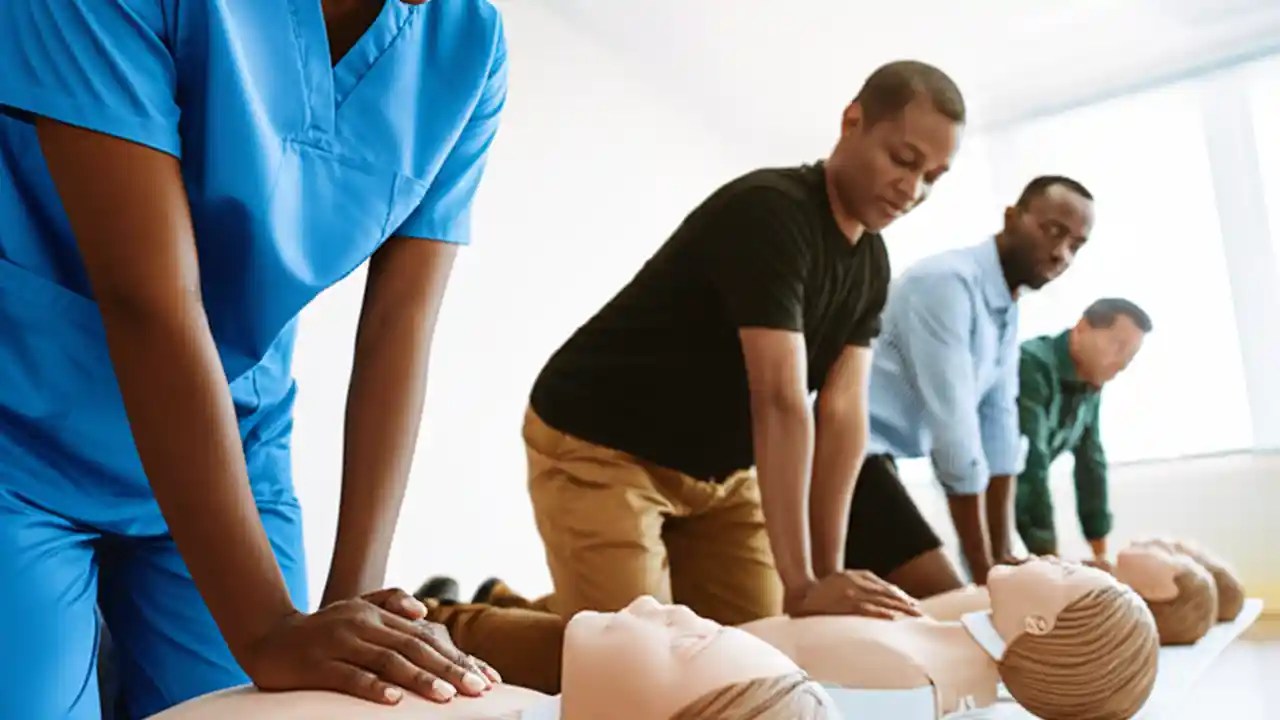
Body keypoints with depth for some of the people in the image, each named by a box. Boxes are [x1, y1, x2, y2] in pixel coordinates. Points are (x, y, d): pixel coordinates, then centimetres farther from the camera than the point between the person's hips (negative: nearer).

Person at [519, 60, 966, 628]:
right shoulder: (770, 213, -26)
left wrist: (829, 570, -13)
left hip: (721, 467, 9)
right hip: (599, 447, -8)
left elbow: (843, 412, -7)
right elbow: (780, 402, -33)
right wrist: (799, 584, -34)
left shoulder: (872, 264, 1)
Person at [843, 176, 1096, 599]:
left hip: (876, 458, 10)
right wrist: (983, 573, -16)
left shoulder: (1007, 310, 12)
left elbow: (998, 424, 10)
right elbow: (953, 429, -21)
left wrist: (1003, 553, 6)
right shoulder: (948, 282, -18)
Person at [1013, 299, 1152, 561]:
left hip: (1012, 494, 8)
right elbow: (1029, 465, -33)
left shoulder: (1090, 387, -1)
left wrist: (1101, 552, 2)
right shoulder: (1031, 366, -27)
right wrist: (1050, 558, -33)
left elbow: (1091, 464, 4)